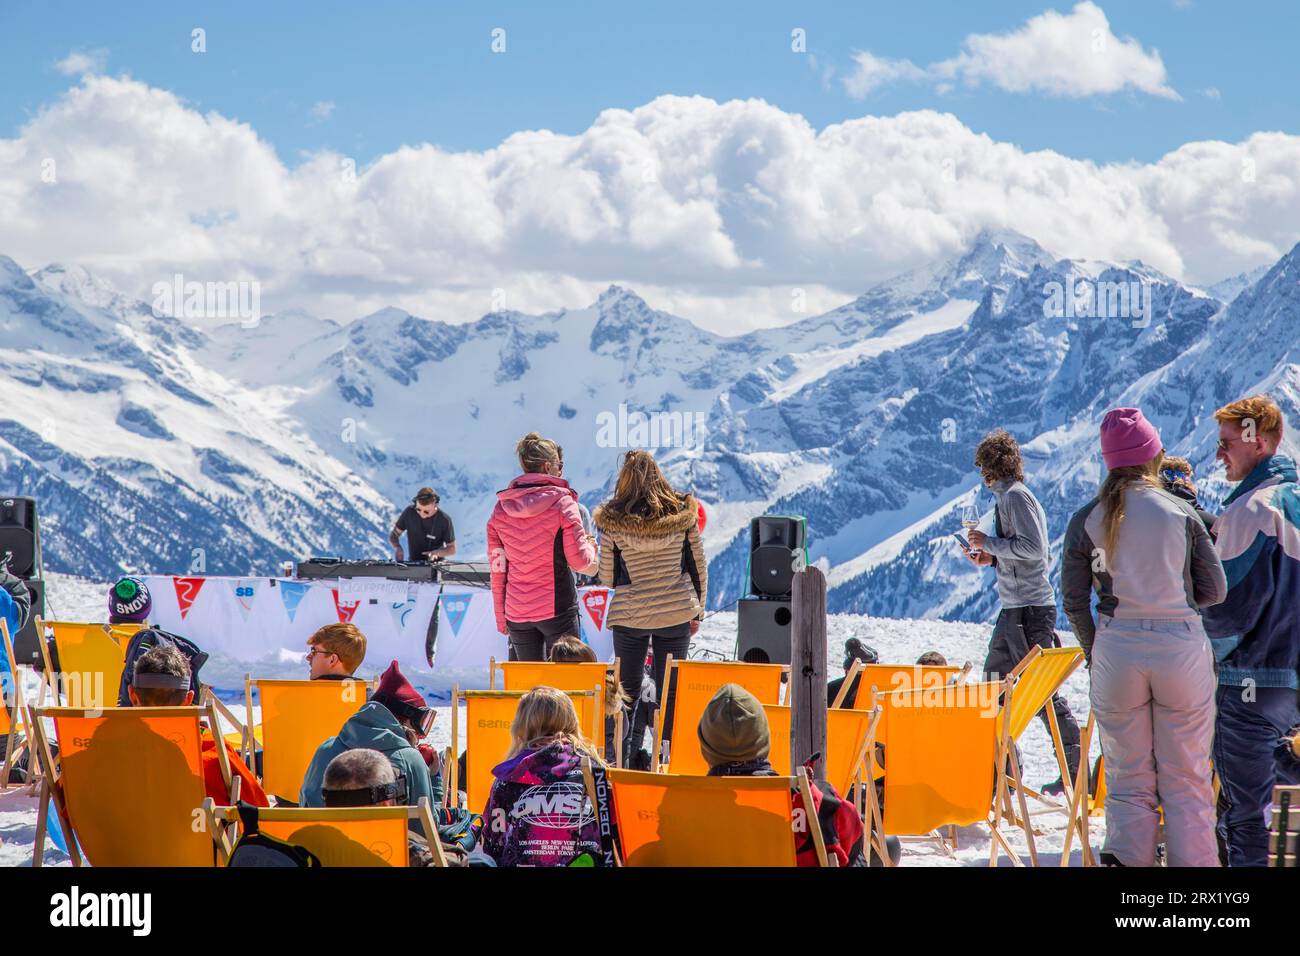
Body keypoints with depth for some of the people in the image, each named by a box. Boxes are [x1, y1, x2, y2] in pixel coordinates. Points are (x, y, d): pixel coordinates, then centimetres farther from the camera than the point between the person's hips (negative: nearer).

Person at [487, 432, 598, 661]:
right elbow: (580, 562, -8)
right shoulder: (561, 502, -8)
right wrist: (590, 545, 15)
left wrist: (501, 617, 15)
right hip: (557, 608, -4)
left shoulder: (501, 507, 5)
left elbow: (497, 569, 7)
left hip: (517, 613, 4)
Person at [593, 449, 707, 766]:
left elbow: (607, 577, -1)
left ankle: (626, 759, 6)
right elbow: (698, 567, 4)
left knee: (628, 691, 10)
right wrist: (697, 610, 15)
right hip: (677, 614, 1)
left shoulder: (613, 521, -8)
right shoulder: (683, 514, -4)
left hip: (630, 615, -1)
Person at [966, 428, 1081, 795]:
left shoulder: (1015, 496, -11)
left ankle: (1075, 768, -4)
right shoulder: (1007, 496, 17)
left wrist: (990, 543, -11)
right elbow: (1041, 554, 20)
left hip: (1029, 609, -10)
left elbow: (1033, 547, -21)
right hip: (1014, 610, 10)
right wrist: (992, 558, 16)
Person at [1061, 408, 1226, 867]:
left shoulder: (1086, 520, 0)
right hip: (1182, 649, -1)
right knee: (1187, 782, 7)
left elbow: (1074, 601, 2)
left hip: (1116, 653, 1)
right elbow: (1214, 590, 2)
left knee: (1129, 782, 11)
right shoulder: (1181, 511, -3)